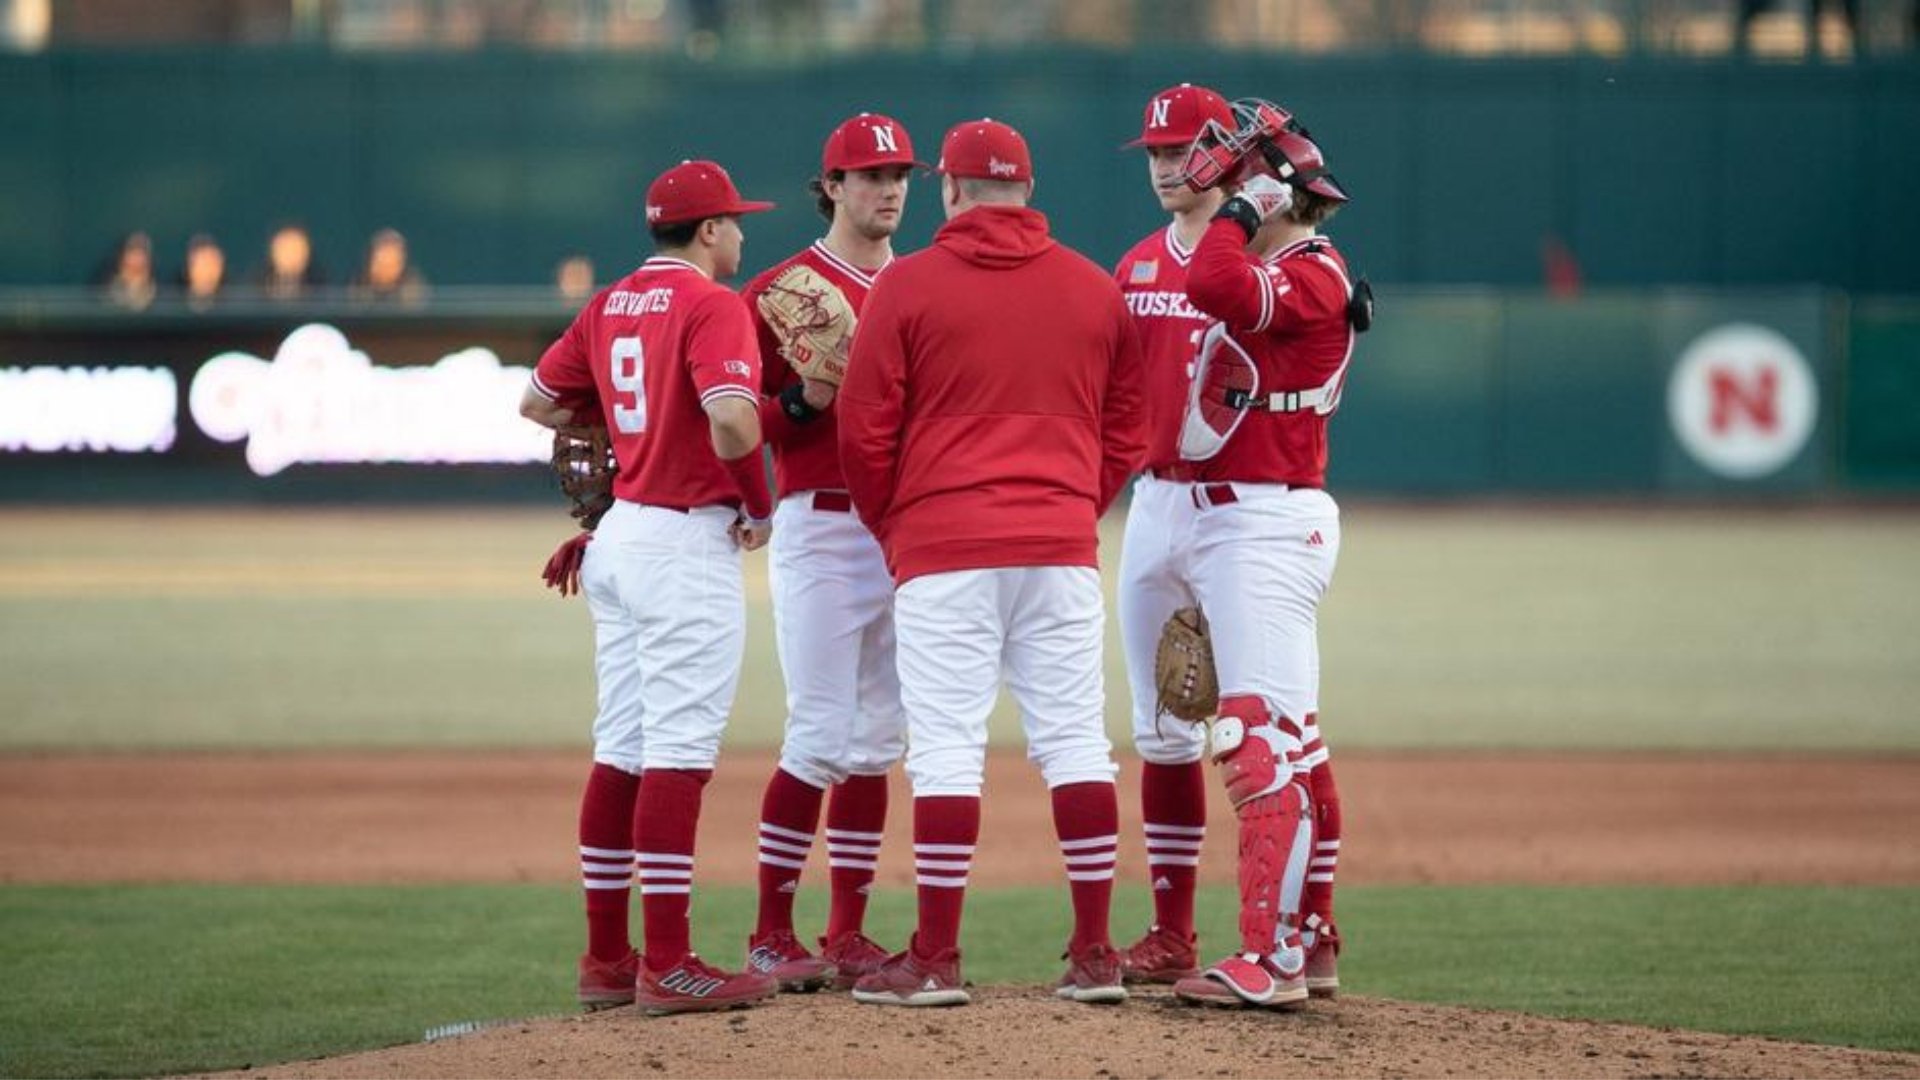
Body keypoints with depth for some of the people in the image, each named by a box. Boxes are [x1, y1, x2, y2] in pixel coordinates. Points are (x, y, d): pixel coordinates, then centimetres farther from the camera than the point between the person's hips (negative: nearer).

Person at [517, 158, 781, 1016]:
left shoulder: (609, 306, 12)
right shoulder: (712, 304, -12)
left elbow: (537, 403, 19)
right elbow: (732, 419, -26)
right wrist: (759, 505, -9)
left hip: (621, 532, 8)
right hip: (688, 542, -8)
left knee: (622, 751, 12)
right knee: (679, 752, -8)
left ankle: (607, 959, 15)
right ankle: (667, 966, -10)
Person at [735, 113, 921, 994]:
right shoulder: (782, 290, -3)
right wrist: (806, 402, -22)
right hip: (822, 528, -6)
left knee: (877, 741, 8)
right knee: (821, 737, -10)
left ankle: (848, 931, 14)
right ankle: (771, 935, -4)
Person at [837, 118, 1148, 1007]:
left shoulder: (907, 286, -2)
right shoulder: (1097, 290, 9)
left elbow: (865, 432, -2)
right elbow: (1126, 432, 13)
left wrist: (891, 530, 12)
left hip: (944, 551, -3)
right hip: (1063, 549, 3)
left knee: (946, 747, -4)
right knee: (1074, 741, 4)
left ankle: (936, 959, -5)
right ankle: (1095, 955, 3)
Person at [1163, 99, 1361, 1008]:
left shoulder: (1309, 276, -13)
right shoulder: (1272, 275, 19)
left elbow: (1214, 287, -32)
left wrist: (1244, 210, -18)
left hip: (1269, 523, -11)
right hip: (1231, 522, 11)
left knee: (1262, 735, -15)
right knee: (1290, 739, 15)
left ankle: (1269, 958, -19)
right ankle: (1309, 941, 22)